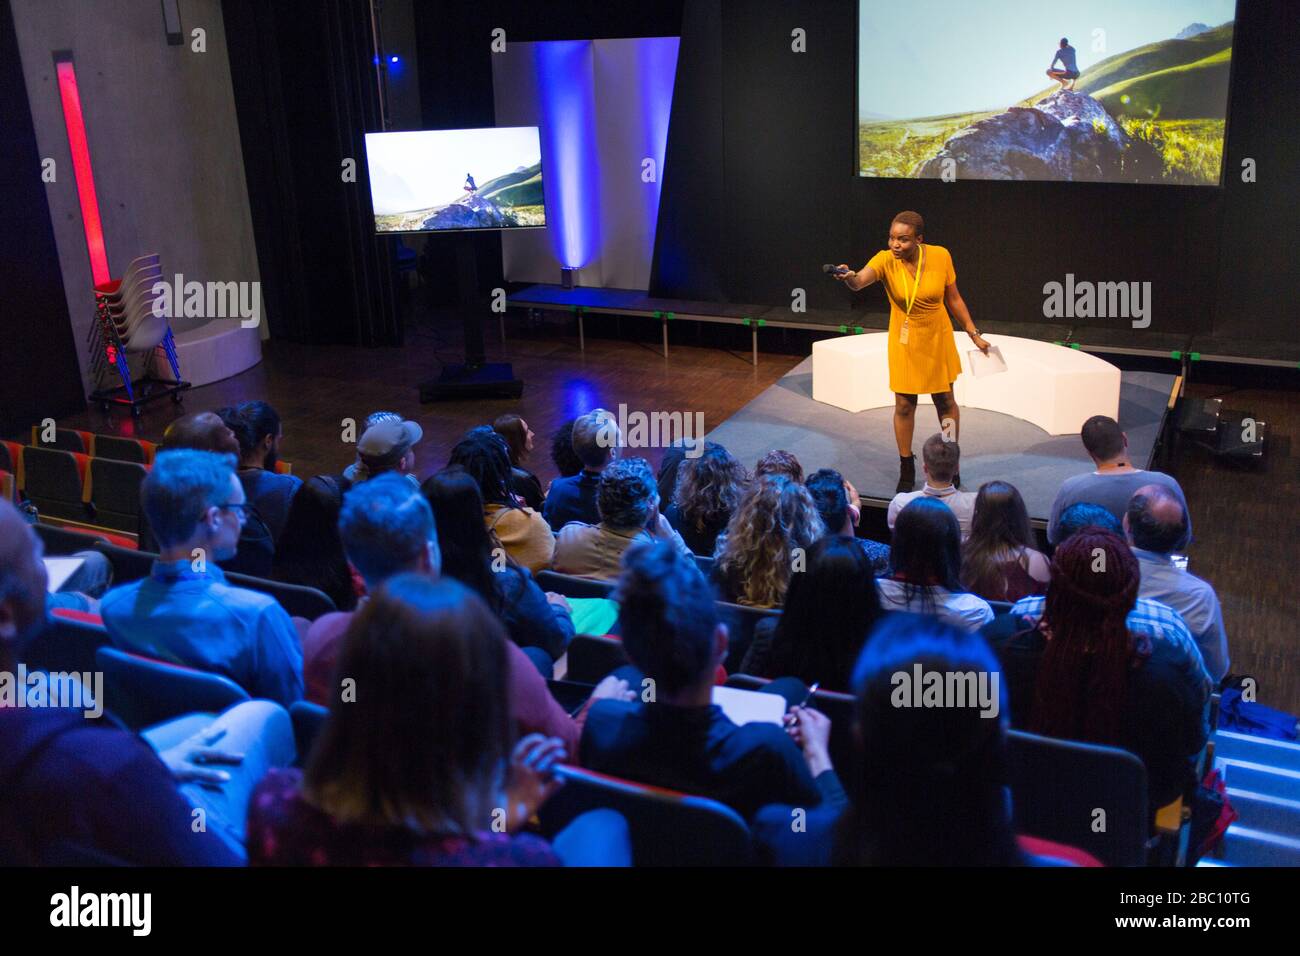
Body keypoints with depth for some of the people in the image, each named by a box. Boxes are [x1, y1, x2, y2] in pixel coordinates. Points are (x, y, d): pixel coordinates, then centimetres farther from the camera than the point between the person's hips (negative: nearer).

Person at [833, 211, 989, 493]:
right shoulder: (885, 261, -20)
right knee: (904, 405, 5)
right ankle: (906, 470, 23)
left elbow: (953, 299, -3)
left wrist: (974, 334, 0)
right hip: (904, 343, -1)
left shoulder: (941, 256, -16)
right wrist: (849, 277, -64)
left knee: (945, 400, 13)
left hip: (938, 340, 1)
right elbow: (859, 281, -41)